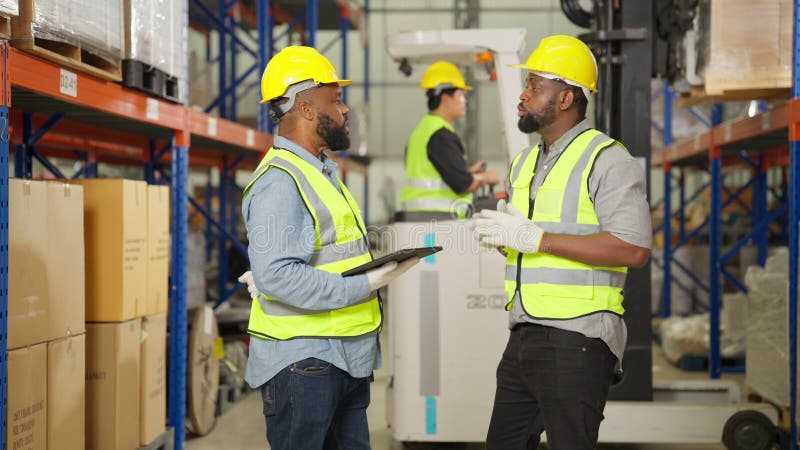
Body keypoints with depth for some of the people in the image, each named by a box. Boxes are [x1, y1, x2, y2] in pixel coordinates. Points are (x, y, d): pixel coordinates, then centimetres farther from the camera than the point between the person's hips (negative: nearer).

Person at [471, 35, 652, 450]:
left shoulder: (608, 160, -9)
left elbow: (634, 249, -21)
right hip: (524, 336, 8)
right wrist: (495, 233, 2)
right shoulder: (525, 162, 18)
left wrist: (536, 238, -21)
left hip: (576, 341, -8)